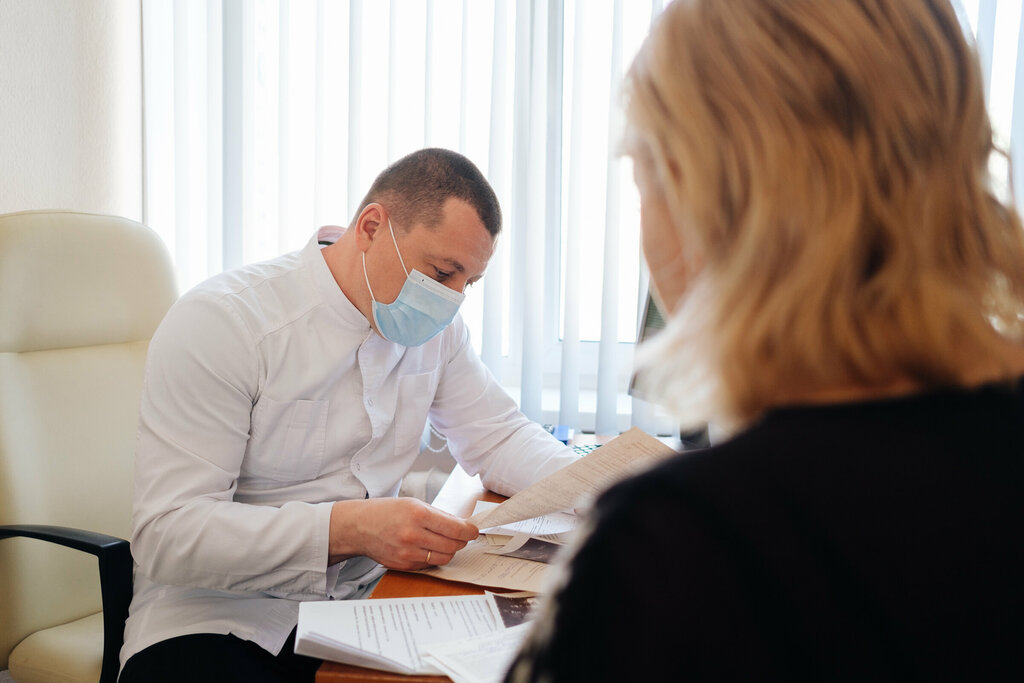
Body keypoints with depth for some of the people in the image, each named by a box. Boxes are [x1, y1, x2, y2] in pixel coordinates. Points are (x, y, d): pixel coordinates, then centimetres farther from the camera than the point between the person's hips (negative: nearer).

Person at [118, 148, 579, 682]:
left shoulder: (435, 327, 4)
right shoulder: (217, 323, -17)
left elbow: (498, 436, 15)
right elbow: (167, 535, -21)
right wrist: (346, 528, -32)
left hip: (365, 596, 5)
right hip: (220, 623, -5)